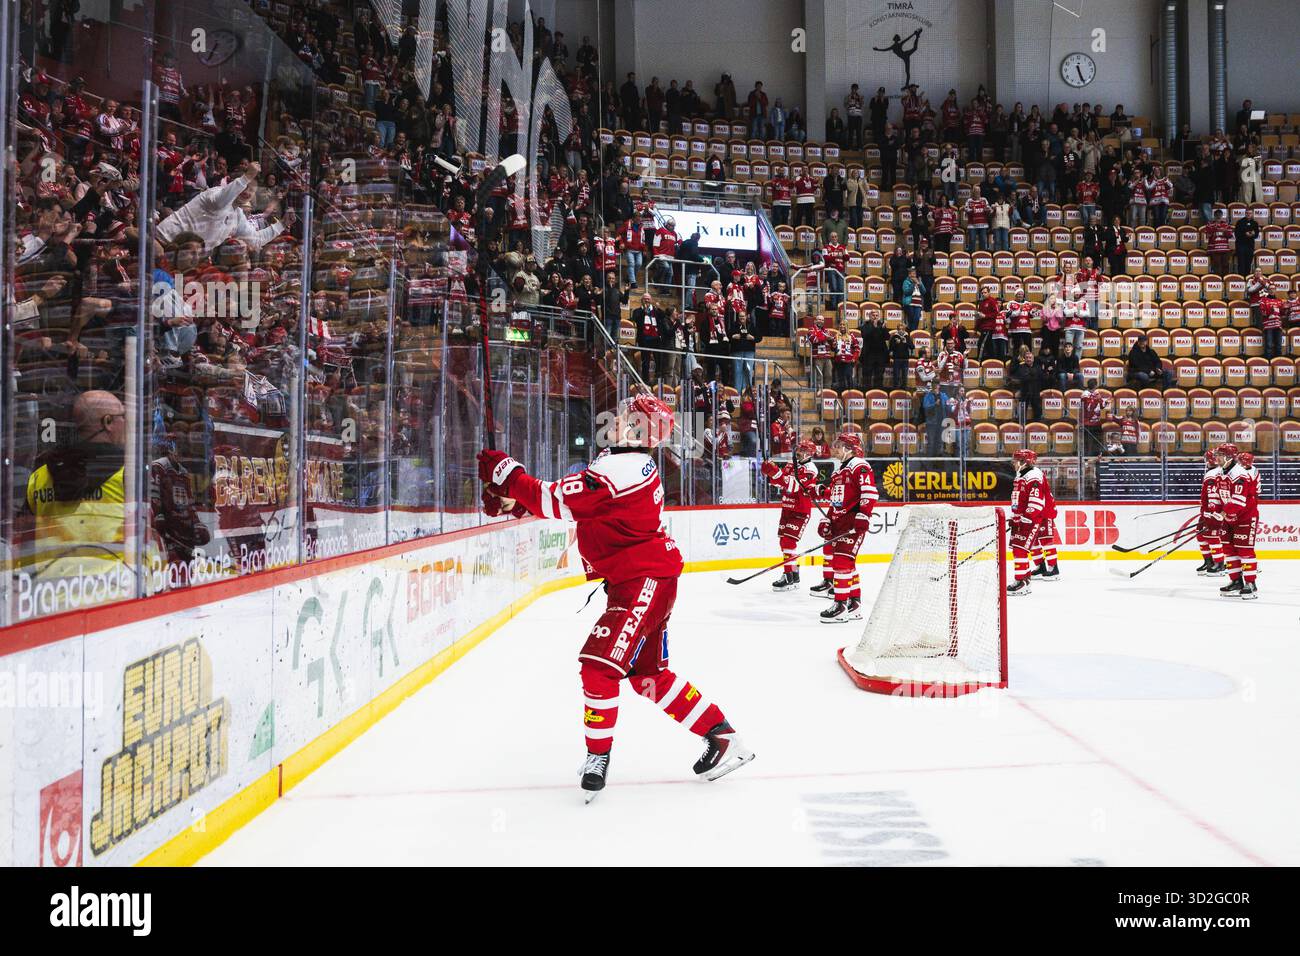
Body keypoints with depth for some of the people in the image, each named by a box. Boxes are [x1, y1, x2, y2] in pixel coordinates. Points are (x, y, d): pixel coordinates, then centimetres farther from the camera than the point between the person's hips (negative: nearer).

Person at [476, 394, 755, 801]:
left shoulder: (621, 468, -20)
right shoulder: (630, 464, 14)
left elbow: (558, 501, -24)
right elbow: (570, 496, 14)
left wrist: (507, 474, -14)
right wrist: (514, 498, 3)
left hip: (645, 580, -11)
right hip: (640, 579, 11)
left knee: (599, 664, -11)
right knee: (648, 674, 14)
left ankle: (598, 756, 2)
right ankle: (722, 736, 21)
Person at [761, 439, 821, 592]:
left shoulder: (809, 469, -13)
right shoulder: (790, 465, 13)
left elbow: (795, 486, -26)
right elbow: (778, 482, 10)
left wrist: (777, 473, -35)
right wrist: (770, 472, -9)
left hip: (800, 510, -8)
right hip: (787, 508, 8)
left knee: (788, 540, -16)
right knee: (784, 540, 13)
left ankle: (789, 577, -13)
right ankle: (794, 575, 26)